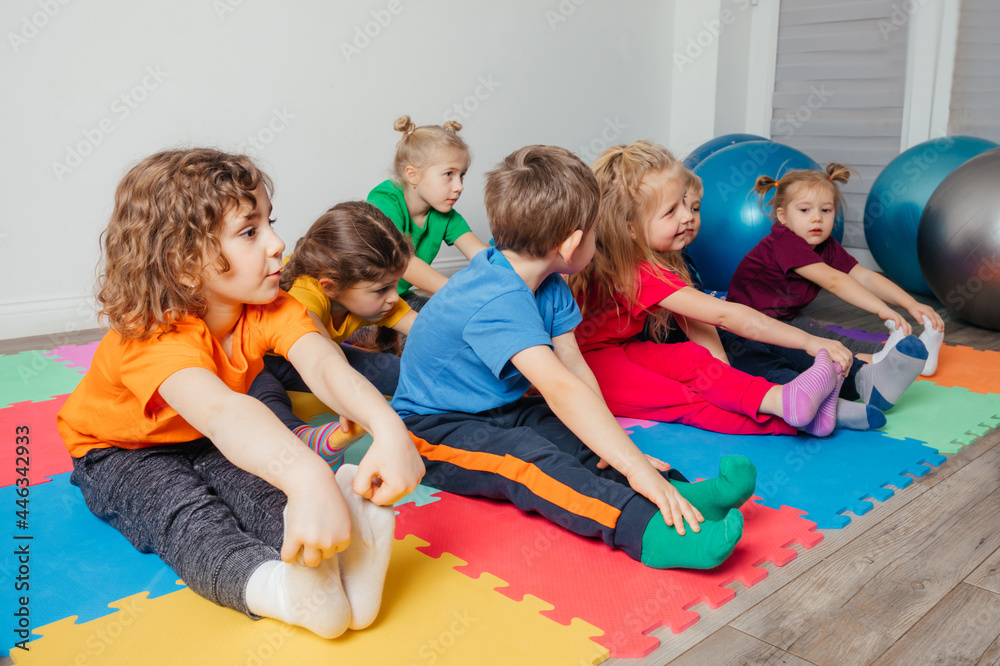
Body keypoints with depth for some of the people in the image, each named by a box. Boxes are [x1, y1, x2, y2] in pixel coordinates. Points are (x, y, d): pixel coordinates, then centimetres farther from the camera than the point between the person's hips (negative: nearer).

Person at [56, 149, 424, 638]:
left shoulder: (269, 312, -19)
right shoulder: (154, 340, -38)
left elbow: (324, 365, -38)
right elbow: (219, 412, -59)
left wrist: (388, 428, -59)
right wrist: (308, 477, -78)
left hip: (207, 444, 5)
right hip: (120, 452, -5)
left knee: (257, 485, -28)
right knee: (186, 511, -35)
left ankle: (334, 559, -50)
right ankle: (279, 588, -60)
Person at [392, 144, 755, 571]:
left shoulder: (549, 285, 0)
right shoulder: (498, 300, -31)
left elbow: (575, 367, -5)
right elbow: (559, 388, -42)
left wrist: (608, 440, -17)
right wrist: (633, 464, -46)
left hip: (504, 411, 9)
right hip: (435, 429, -9)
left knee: (584, 439, -16)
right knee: (526, 458, -35)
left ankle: (678, 494, -31)